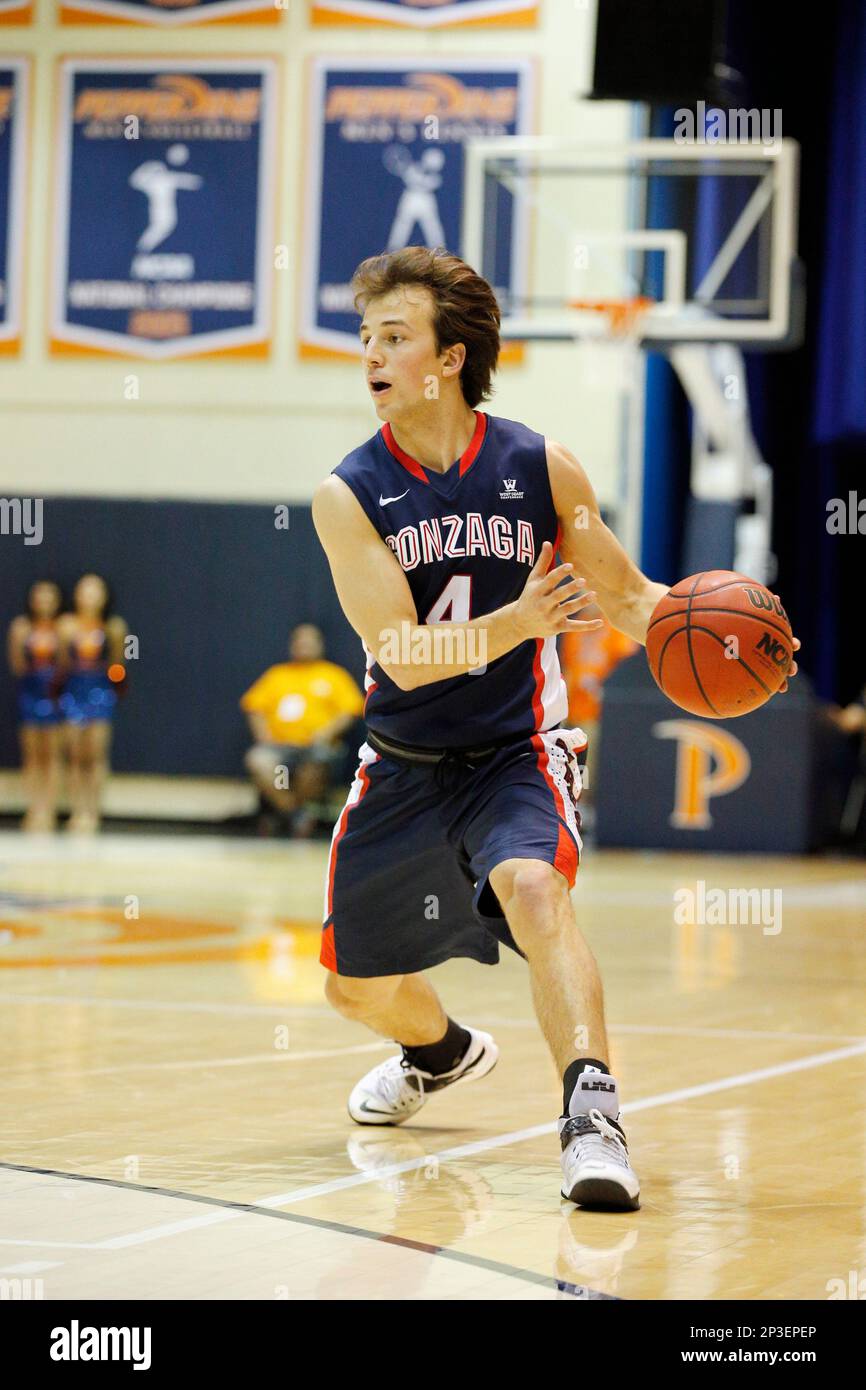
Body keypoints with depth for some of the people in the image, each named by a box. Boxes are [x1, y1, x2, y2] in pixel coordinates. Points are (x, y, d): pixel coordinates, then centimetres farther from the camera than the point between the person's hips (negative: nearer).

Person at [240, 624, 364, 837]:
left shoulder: (334, 674, 18)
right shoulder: (277, 674, 24)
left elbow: (350, 710, 6)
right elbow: (254, 705, 15)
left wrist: (327, 732, -11)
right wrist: (263, 735, -3)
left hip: (317, 745, -2)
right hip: (280, 745, 2)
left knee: (317, 759, -39)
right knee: (256, 760, -32)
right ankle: (297, 815, -22)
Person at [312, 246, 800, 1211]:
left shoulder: (540, 469, -8)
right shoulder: (347, 496, -11)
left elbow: (626, 595, 5)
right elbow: (403, 655, -20)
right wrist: (518, 622, -38)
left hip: (515, 752, -2)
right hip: (404, 763, 2)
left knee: (532, 884, -34)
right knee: (357, 988, 14)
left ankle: (591, 1109, -42)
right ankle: (441, 1052, 50)